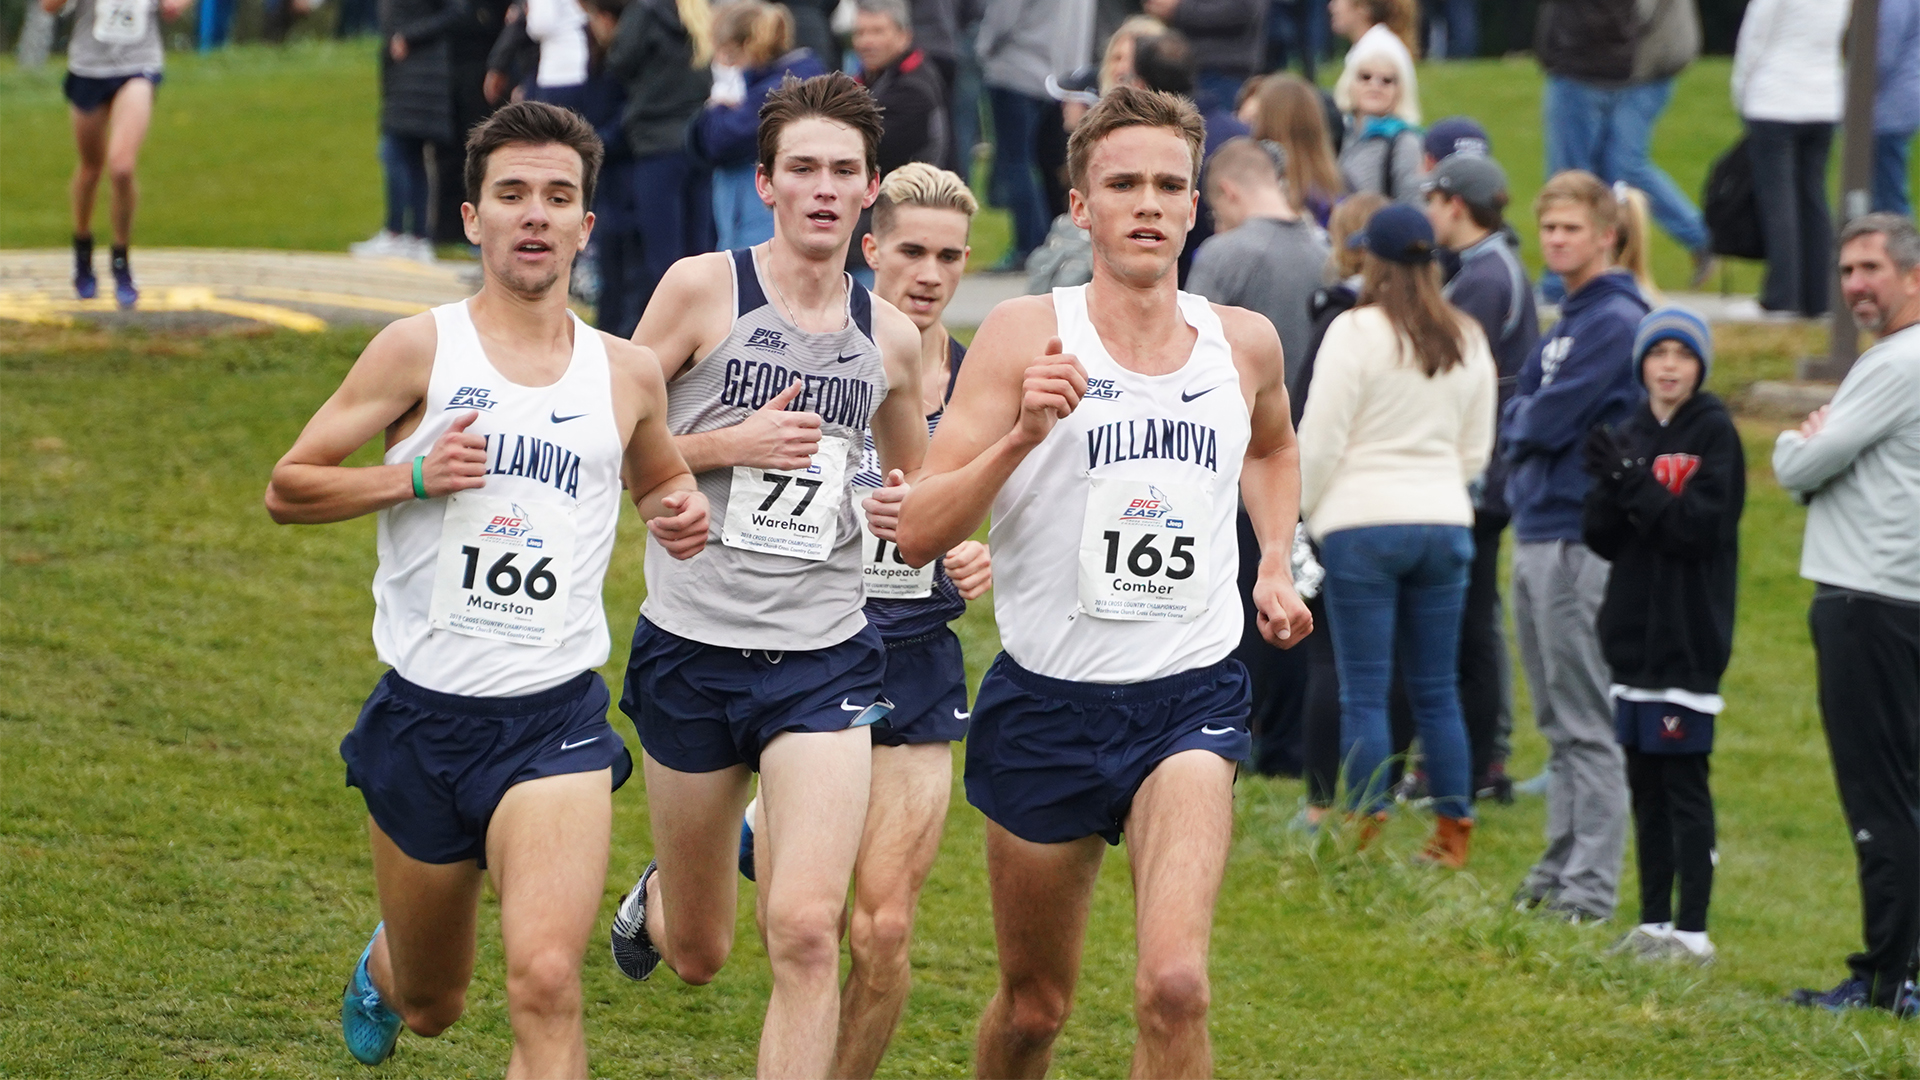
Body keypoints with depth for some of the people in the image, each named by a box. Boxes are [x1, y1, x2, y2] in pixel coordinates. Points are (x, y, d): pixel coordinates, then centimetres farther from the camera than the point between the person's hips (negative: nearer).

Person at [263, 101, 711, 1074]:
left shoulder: (628, 375, 6)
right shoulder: (420, 351, -2)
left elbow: (660, 483, 27)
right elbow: (288, 488, 1)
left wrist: (680, 515, 3)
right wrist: (410, 475, -16)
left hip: (556, 725, 0)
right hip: (423, 717, 0)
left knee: (545, 980, -24)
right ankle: (380, 970, 55)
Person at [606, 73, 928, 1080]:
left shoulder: (892, 338, 7)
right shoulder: (704, 287, -4)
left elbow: (915, 486, 24)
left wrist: (903, 513, 1)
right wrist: (727, 444, -15)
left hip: (824, 657, 1)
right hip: (694, 647, -1)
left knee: (805, 929, -19)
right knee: (696, 955, 13)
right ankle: (656, 896, 50)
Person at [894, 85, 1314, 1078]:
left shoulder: (1245, 344, 5)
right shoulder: (1024, 336, -5)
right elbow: (918, 533, -11)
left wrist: (1275, 565, 16)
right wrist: (1022, 433, -24)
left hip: (1189, 696, 1)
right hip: (1046, 698, -1)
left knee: (1174, 983, -23)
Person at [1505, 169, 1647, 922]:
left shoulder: (1615, 321, -12)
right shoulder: (1570, 319, 18)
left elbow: (1546, 421, -16)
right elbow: (1517, 416, 19)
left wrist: (1522, 426, 3)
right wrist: (1528, 429, -1)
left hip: (1581, 539, -10)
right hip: (1537, 536, 10)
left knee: (1587, 725, -8)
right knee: (1559, 724, 13)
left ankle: (1590, 889, -7)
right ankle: (1559, 874, 19)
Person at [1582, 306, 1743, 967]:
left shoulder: (1715, 434, -5)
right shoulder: (1630, 436, 11)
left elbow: (1702, 526, -15)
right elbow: (1602, 539, 6)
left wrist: (1634, 485, -21)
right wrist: (1609, 490, -14)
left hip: (1690, 638, -6)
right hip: (1636, 633, 6)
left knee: (1684, 783, -6)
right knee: (1645, 785, 9)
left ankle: (1692, 931, -5)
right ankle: (1653, 923, 16)